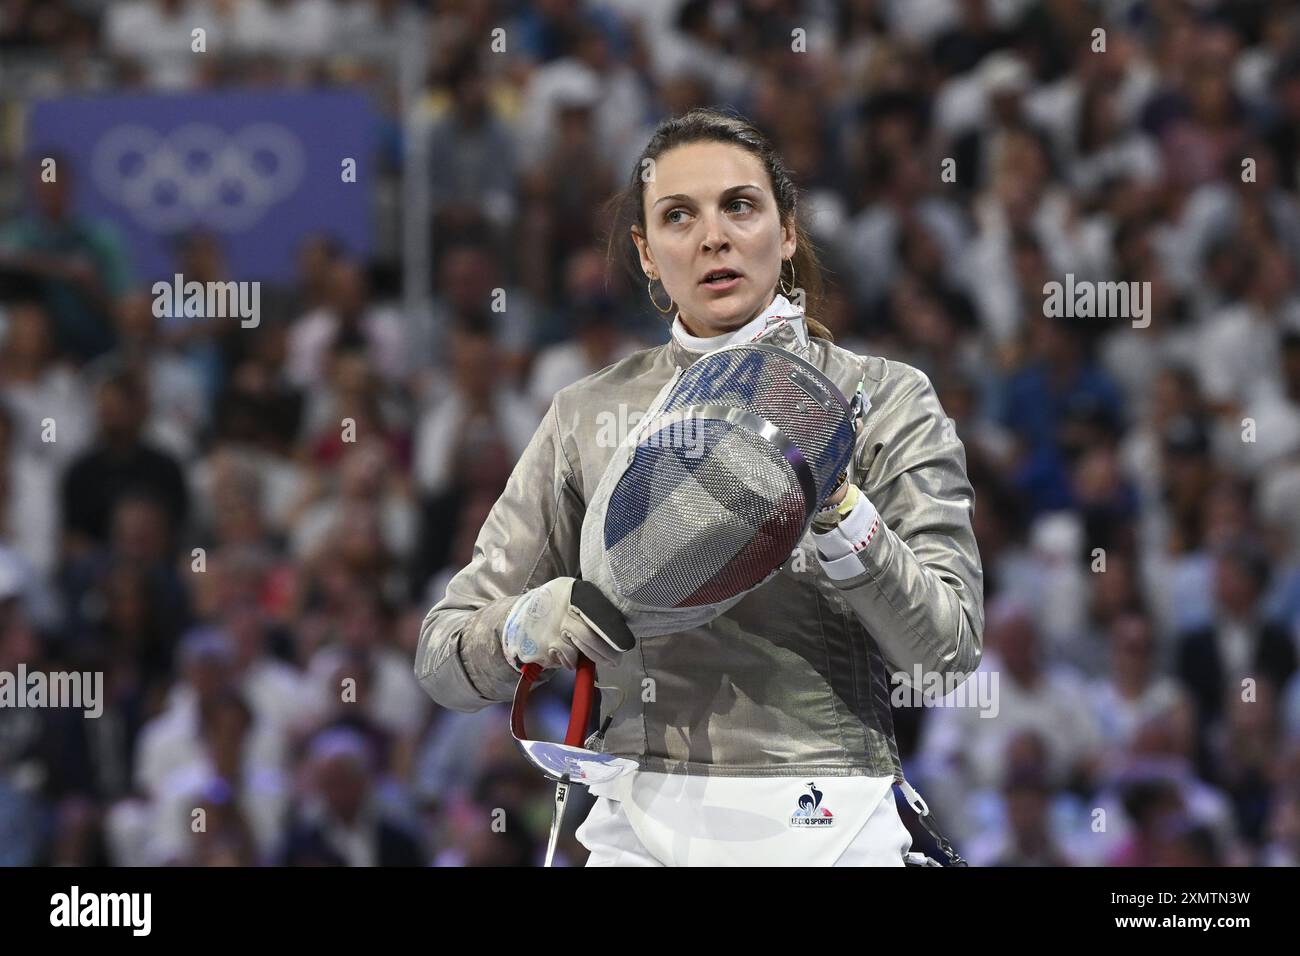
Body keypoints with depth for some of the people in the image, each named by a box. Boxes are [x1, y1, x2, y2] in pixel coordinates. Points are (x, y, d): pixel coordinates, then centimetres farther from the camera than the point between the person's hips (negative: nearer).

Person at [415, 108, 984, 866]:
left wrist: (837, 511, -25)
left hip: (817, 826, -2)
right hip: (638, 824, 2)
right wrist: (532, 623, -17)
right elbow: (446, 656, 5)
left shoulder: (885, 399, 0)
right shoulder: (589, 414, 7)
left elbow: (948, 644, -10)